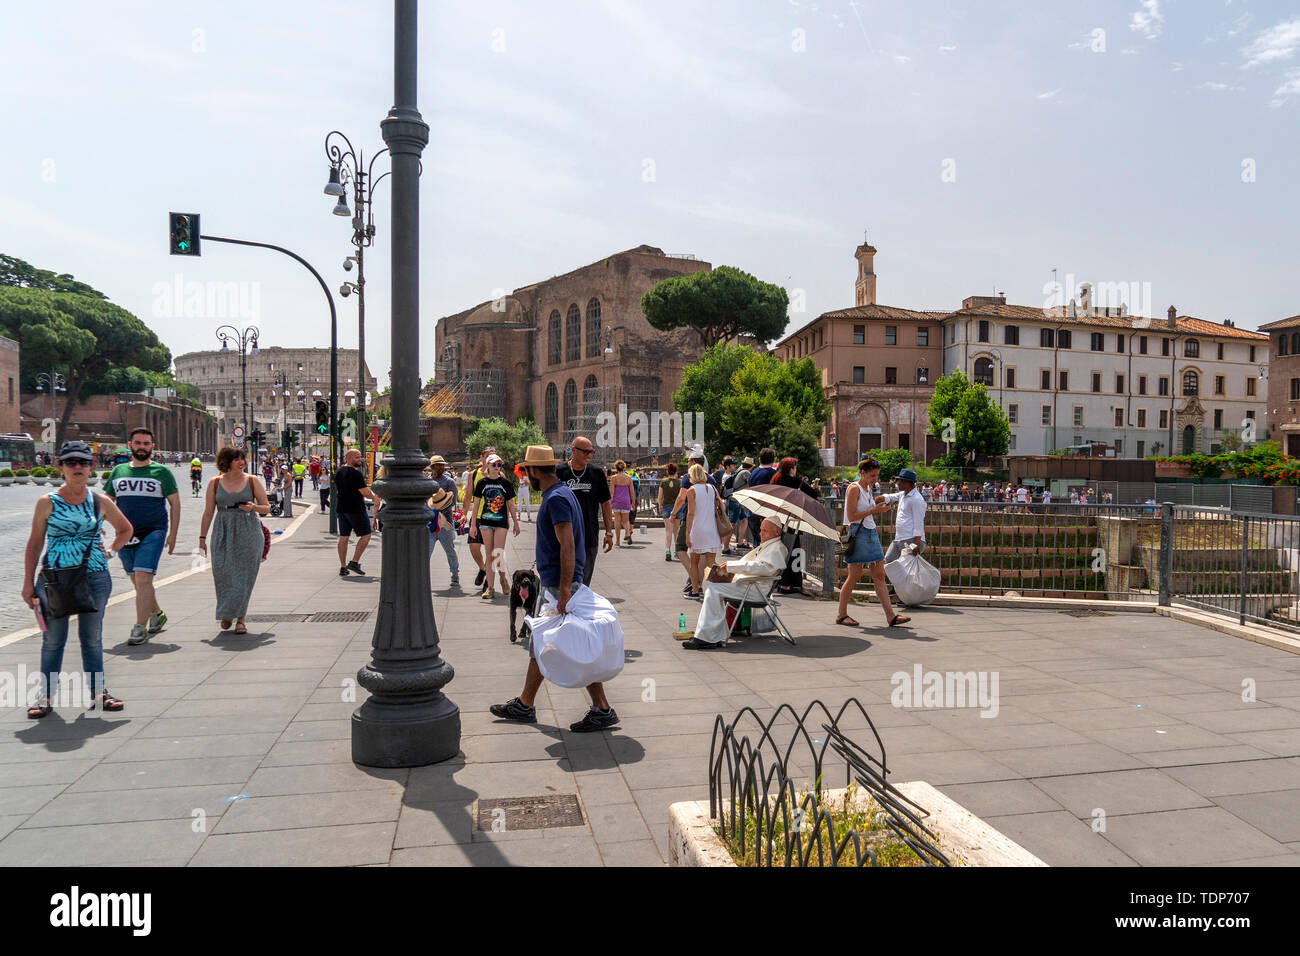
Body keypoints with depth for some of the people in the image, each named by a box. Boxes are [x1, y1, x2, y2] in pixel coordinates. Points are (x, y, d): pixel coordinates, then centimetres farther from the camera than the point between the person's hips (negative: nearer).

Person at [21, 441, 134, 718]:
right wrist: (28, 582, 0)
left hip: (95, 577, 1)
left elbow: (126, 530, 18)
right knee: (53, 639, 6)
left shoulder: (101, 502, 2)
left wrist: (110, 551, 4)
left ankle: (97, 691, 21)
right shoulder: (47, 503, -2)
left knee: (92, 638, 10)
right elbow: (35, 543, 2)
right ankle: (45, 695, 19)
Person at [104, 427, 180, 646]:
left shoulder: (162, 472, 2)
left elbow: (175, 503, 2)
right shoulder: (118, 471, 12)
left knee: (143, 578, -15)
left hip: (153, 532, -5)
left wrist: (173, 534, -4)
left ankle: (140, 628, -12)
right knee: (137, 581, 12)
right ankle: (157, 614, 32)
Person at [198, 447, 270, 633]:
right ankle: (226, 613, 20)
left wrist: (253, 507, -14)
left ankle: (240, 618, 10)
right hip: (223, 534, 1)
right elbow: (208, 512, 8)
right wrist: (202, 537, 5)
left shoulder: (253, 481, 3)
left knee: (244, 575, -1)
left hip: (248, 533, -1)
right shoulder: (215, 482, 5)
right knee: (223, 574, -3)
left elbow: (267, 508, 7)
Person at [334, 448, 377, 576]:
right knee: (365, 535, 3)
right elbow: (365, 493, -18)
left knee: (343, 537, 8)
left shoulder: (338, 472, 10)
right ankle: (354, 562, -3)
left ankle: (343, 568, 10)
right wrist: (374, 497, 3)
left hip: (341, 508, 8)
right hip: (356, 509, -8)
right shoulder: (355, 473, -16)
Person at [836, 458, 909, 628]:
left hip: (871, 533, 8)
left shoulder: (869, 488, 15)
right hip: (858, 535, -8)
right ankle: (841, 614, 10)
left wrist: (879, 509, 9)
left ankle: (890, 615, 3)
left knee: (879, 576, 4)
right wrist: (873, 510, -17)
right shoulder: (854, 488, -10)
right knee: (854, 576, -2)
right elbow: (851, 516, -17)